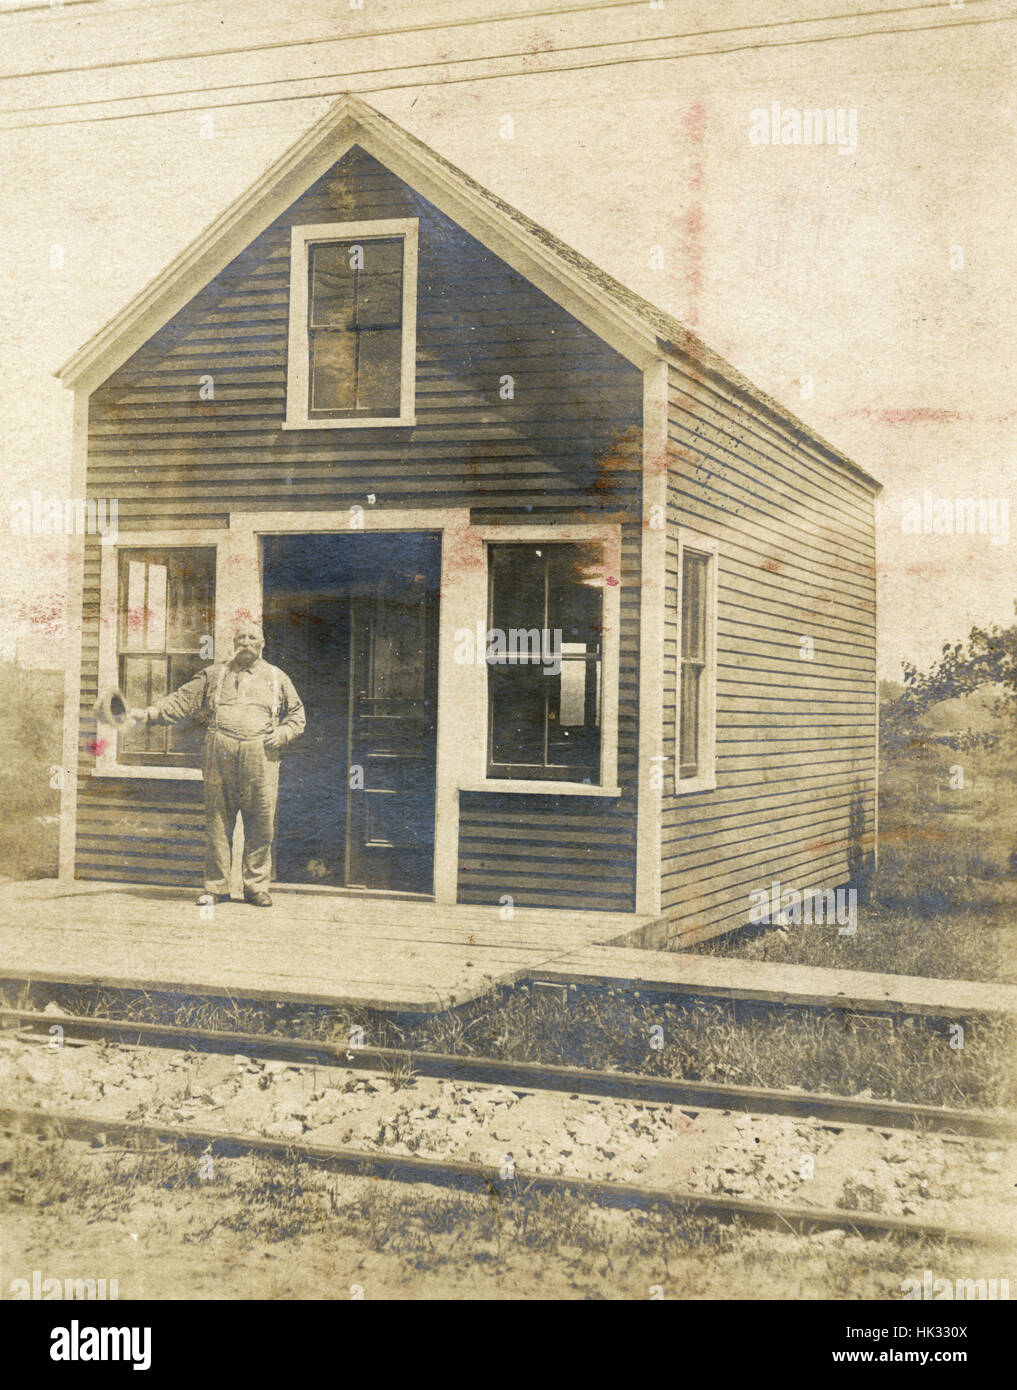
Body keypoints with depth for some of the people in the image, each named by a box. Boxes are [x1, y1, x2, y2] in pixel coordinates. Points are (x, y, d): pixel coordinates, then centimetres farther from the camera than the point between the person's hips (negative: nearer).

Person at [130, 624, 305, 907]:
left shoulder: (277, 678, 17)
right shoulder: (213, 675, 16)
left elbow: (297, 714, 22)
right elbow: (182, 702, 13)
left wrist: (283, 733, 3)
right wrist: (148, 714, 1)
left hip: (260, 756, 0)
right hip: (220, 755, 0)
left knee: (261, 825, -1)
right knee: (217, 822, 0)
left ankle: (257, 886, 8)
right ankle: (216, 886, 8)